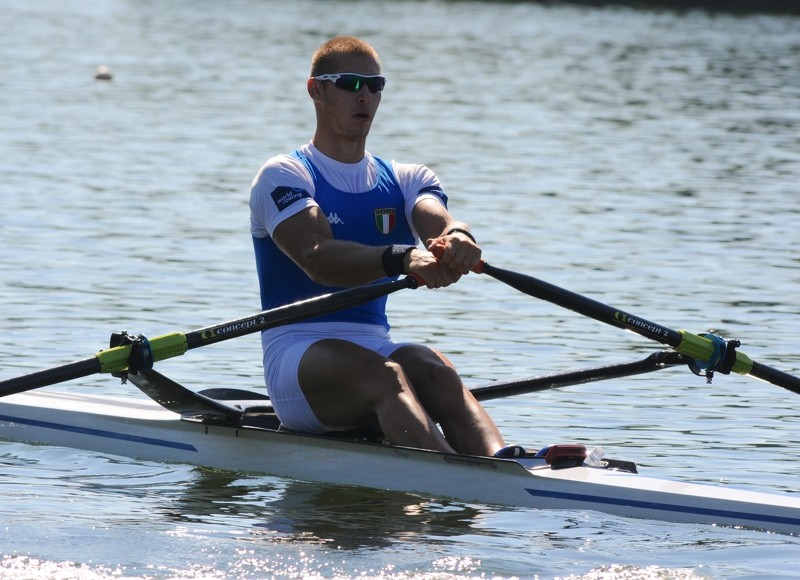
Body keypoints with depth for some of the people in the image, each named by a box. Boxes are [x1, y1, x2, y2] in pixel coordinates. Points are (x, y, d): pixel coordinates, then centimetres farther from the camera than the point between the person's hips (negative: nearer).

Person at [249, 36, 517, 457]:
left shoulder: (405, 181, 16)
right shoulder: (283, 177, -1)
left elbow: (439, 222, -9)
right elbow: (318, 258, -21)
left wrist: (457, 240, -36)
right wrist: (401, 259, -40)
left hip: (377, 348, 5)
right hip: (297, 353, -5)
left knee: (430, 367, -30)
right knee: (382, 373, -36)